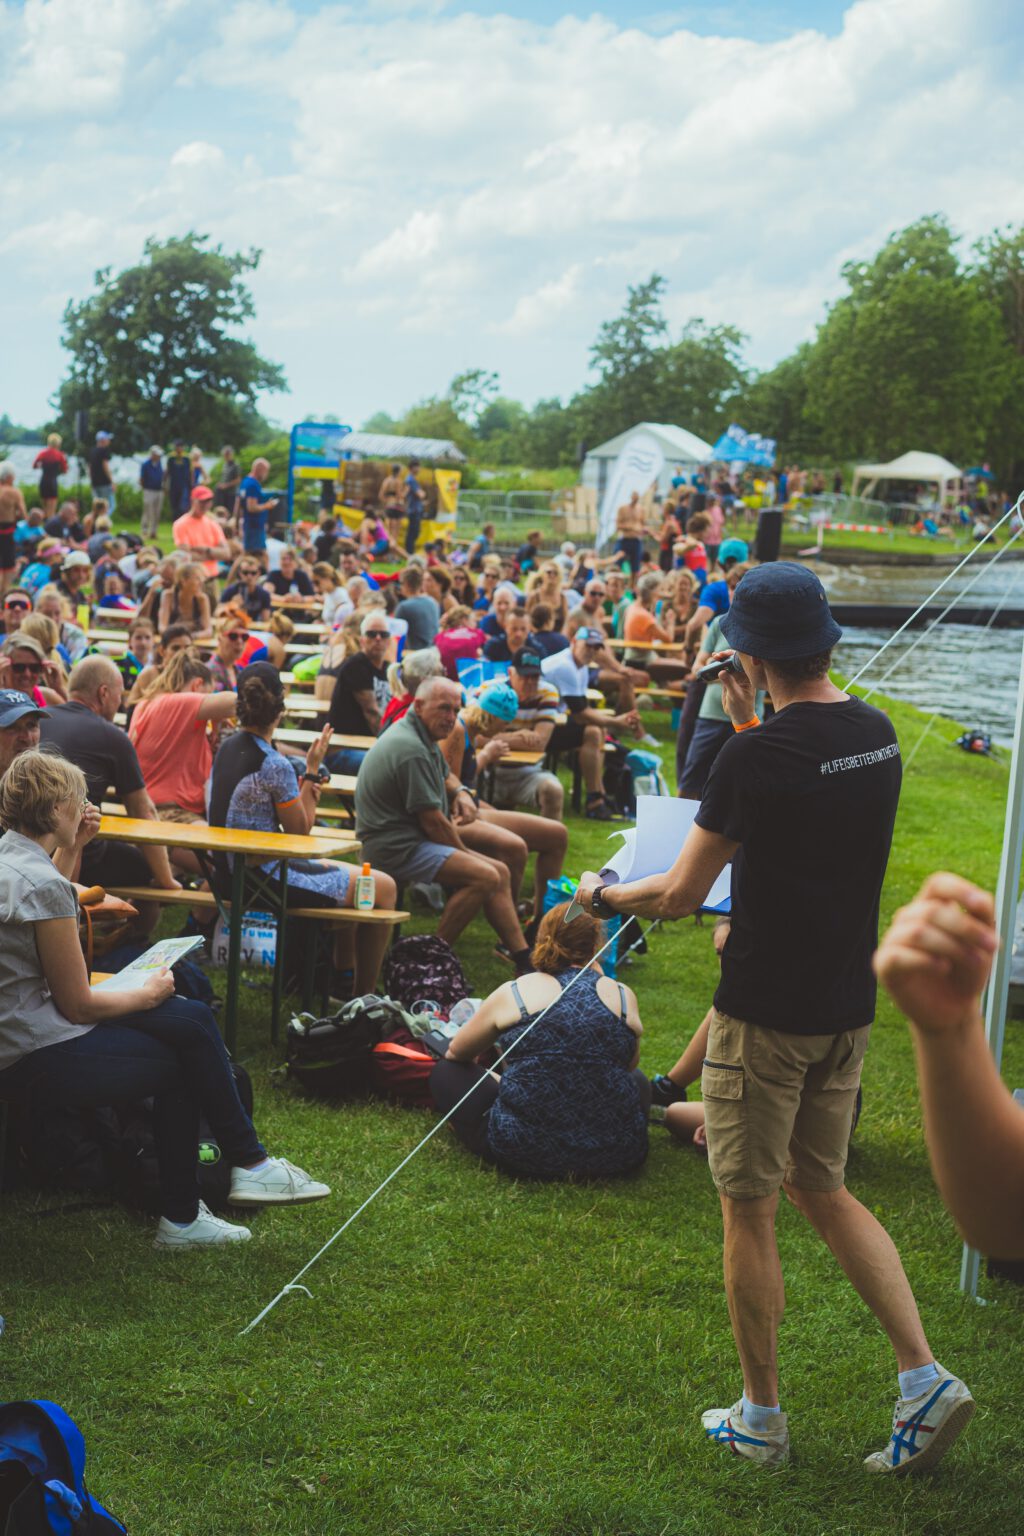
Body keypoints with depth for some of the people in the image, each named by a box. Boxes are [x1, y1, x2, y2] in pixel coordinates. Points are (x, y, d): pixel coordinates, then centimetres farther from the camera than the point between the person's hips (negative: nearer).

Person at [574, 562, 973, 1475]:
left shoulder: (759, 756, -20)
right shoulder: (877, 734, 1)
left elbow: (680, 895, -13)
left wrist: (599, 896, 5)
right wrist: (751, 725, 18)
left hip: (765, 1014, -7)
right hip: (848, 1007, 7)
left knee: (749, 1210, 7)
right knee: (822, 1191, 20)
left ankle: (761, 1418, 19)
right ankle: (924, 1376, 10)